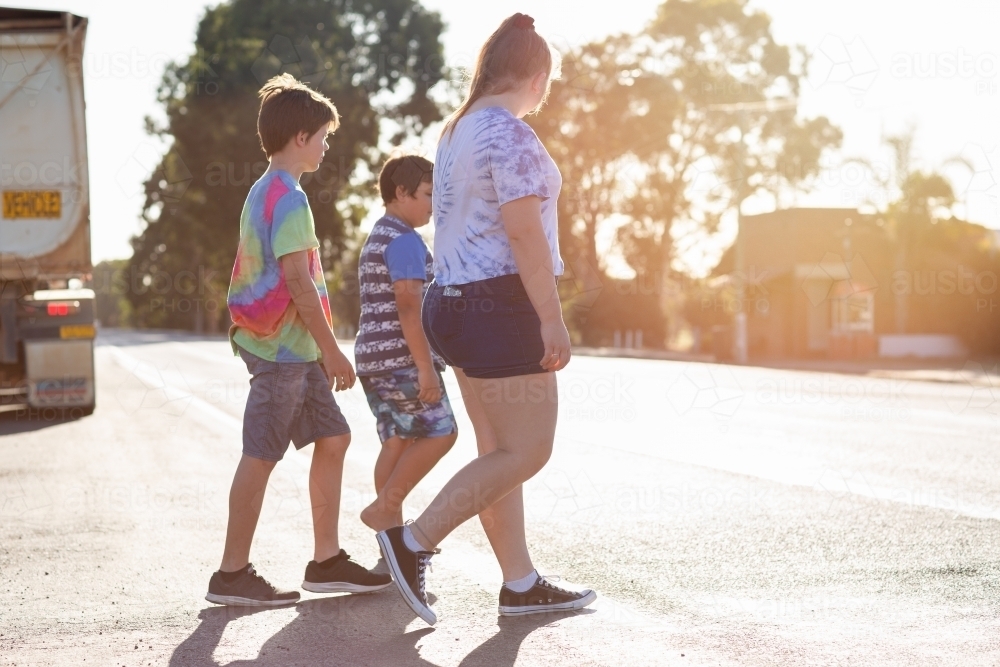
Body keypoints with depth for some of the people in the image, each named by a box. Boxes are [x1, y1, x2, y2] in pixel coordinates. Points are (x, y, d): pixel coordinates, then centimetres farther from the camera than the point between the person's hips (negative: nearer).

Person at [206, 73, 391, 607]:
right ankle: (232, 574, 2)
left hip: (293, 350, 10)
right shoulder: (289, 197, -15)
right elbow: (297, 280, -20)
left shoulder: (263, 192, 17)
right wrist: (332, 350, -17)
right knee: (261, 455, -5)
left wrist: (321, 351, 21)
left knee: (333, 438, 11)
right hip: (285, 347, -10)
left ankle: (326, 561, 14)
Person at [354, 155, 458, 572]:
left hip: (374, 357, 10)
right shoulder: (405, 240, -12)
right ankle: (383, 507, -5)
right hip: (401, 357, -10)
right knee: (440, 432, -5)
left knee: (398, 442, 9)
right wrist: (426, 367, -21)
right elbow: (408, 306, -20)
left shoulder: (376, 239, 21)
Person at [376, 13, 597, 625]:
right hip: (503, 305, -10)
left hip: (457, 300, 10)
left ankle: (521, 584, 14)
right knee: (527, 452, -4)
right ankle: (415, 542, -6)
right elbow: (523, 230, -22)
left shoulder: (456, 132, 16)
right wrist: (552, 318, -21)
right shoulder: (511, 133, -14)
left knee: (499, 452, 10)